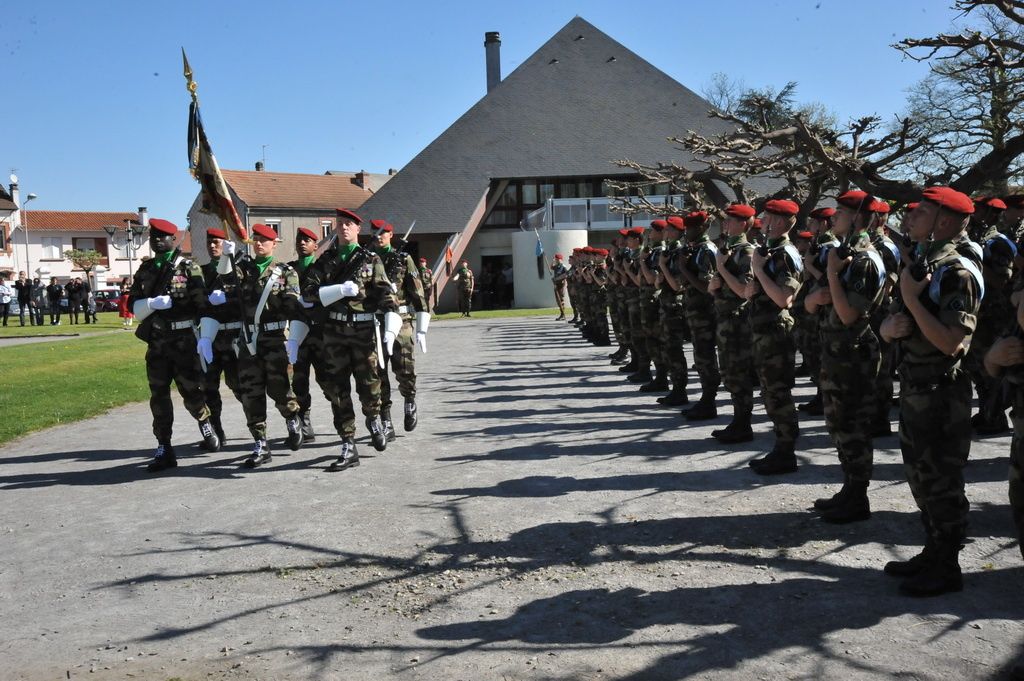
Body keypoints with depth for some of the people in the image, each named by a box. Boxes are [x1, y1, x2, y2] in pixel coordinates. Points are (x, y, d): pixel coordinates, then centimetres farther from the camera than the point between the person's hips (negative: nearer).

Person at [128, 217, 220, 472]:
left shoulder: (189, 268, -3)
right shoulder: (145, 270, 12)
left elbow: (202, 305, -7)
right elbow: (135, 306, 7)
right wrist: (155, 303, -13)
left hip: (184, 341, -4)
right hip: (156, 342, 5)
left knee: (191, 391, 0)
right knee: (158, 396, 6)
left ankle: (206, 425, 29)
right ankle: (164, 449, 12)